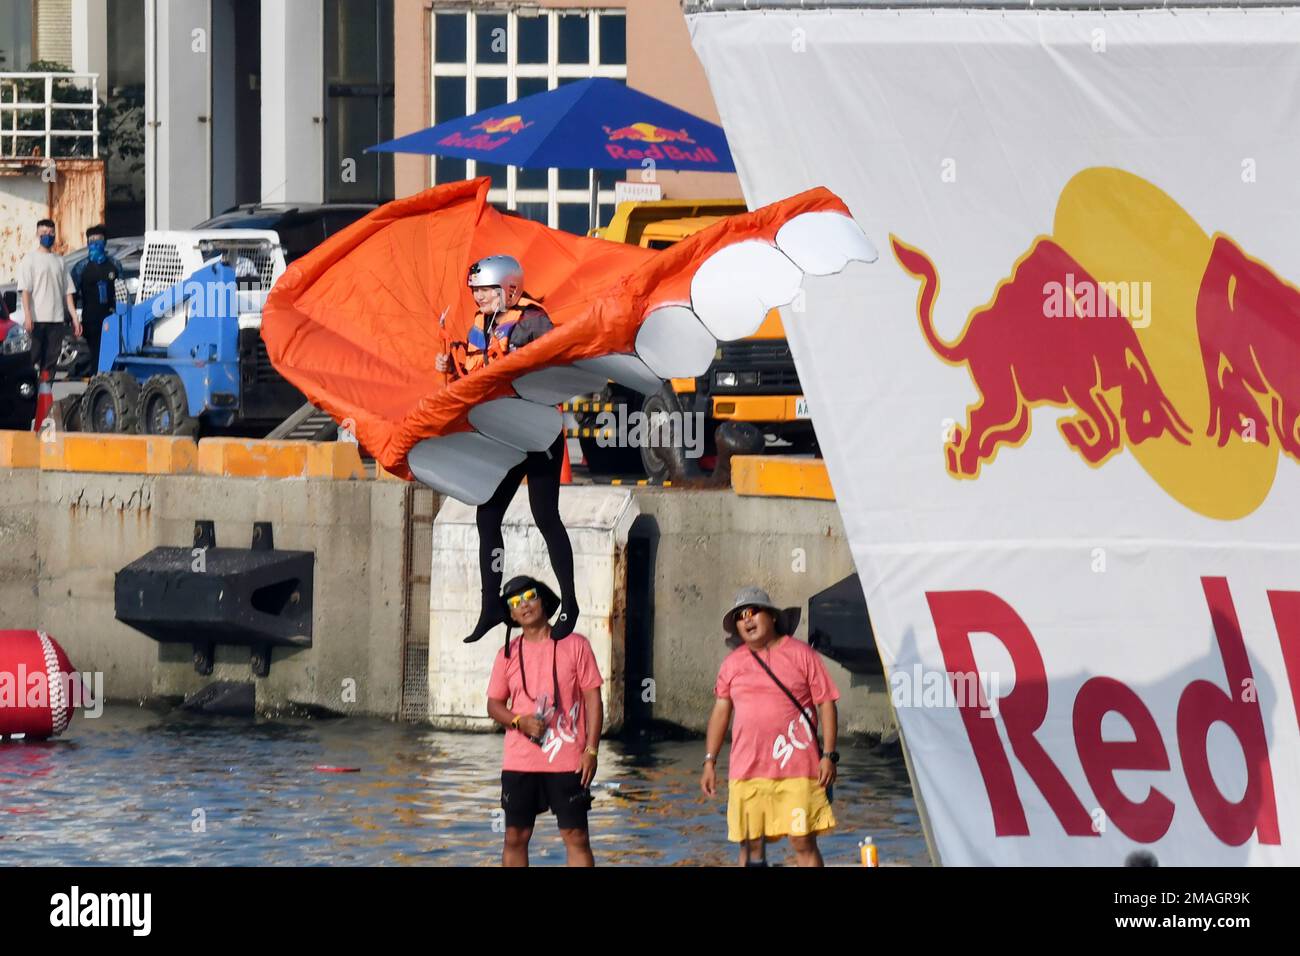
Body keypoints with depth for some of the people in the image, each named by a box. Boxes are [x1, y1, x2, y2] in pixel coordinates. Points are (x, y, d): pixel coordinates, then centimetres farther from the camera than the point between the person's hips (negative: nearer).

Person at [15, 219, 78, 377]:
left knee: (51, 360, 2)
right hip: (37, 319, -4)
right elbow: (25, 290, -6)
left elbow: (67, 292, 16)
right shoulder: (30, 259, 3)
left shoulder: (59, 261, 16)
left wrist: (75, 318, 8)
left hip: (56, 319, 4)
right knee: (33, 359, -6)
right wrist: (28, 316, -17)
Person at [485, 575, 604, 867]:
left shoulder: (574, 645, 0)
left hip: (567, 762, -3)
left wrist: (591, 750, -8)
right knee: (515, 837, 5)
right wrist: (519, 721, -11)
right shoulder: (508, 654, 7)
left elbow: (593, 699, 0)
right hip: (519, 763, 3)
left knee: (576, 837, -3)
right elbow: (494, 705, 11)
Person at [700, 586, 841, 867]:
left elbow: (826, 704, 1)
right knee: (751, 845, 4)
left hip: (797, 772, -4)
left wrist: (828, 756, -6)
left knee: (803, 843, -8)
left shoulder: (802, 655, 2)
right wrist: (709, 762, 12)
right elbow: (721, 711, 17)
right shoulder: (732, 663, 13)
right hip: (746, 773, 4)